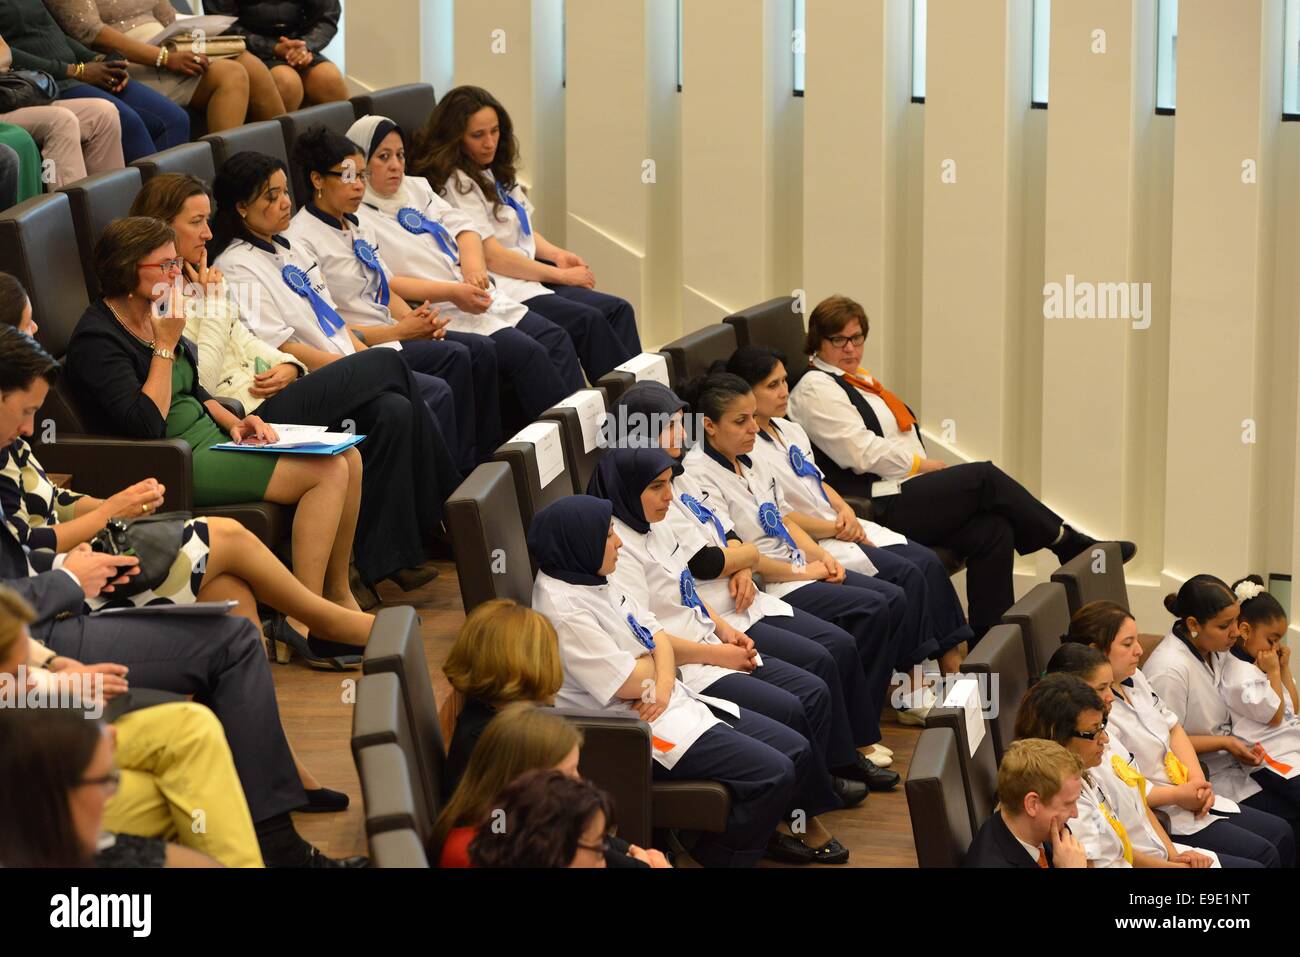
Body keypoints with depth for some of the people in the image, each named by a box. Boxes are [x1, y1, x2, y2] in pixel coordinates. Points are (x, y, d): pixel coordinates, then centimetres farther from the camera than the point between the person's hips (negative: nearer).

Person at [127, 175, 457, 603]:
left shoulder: (197, 280, 19)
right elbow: (200, 380, -17)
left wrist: (287, 366, 1)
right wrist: (213, 303, -12)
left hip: (263, 391, 9)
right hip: (246, 417, -9)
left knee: (391, 411, -16)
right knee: (387, 364, -11)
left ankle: (388, 559, -12)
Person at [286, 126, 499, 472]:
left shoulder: (360, 229, 17)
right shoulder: (302, 241, -12)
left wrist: (418, 320, -3)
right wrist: (398, 331, -16)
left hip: (393, 335, 9)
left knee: (481, 349, -9)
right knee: (455, 357, -23)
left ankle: (487, 457, -6)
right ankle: (460, 469, -16)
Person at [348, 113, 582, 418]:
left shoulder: (415, 187, 19)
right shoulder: (353, 217, -6)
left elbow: (462, 226, 15)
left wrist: (474, 266, -8)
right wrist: (451, 293, -20)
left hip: (479, 298, 8)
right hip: (437, 316, -8)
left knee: (555, 338, -8)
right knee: (526, 353, -23)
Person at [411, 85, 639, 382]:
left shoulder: (498, 173, 18)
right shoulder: (457, 183, -10)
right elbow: (492, 257, -14)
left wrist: (557, 254, 5)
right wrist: (560, 275, -9)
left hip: (529, 277, 9)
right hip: (501, 290, -9)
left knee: (618, 310, -10)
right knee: (588, 321, -27)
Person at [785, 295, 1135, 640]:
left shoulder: (858, 379, 25)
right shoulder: (815, 389, -5)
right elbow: (863, 453, -15)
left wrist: (924, 466, 5)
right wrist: (923, 464, -7)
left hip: (906, 492, 9)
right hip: (877, 508, -9)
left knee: (993, 531, -16)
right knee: (986, 478, -17)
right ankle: (1070, 544, -1)